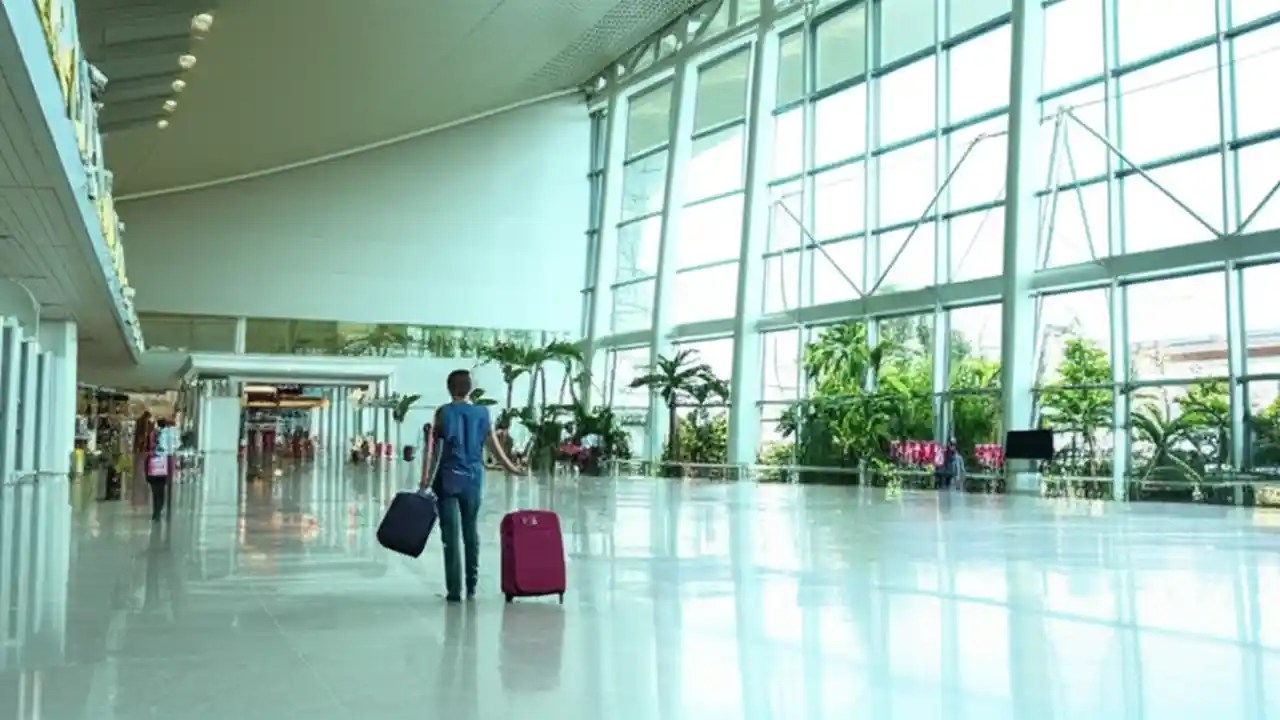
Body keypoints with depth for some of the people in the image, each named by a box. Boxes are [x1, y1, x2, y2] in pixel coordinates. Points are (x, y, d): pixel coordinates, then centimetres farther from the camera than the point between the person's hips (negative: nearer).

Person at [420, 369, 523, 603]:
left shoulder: (443, 413, -5)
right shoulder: (482, 413, 3)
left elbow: (431, 449, -8)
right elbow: (495, 448, 8)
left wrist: (425, 481, -8)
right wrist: (512, 469, 22)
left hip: (448, 480, -3)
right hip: (473, 480, 3)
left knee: (450, 535, 0)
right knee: (471, 531, 16)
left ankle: (454, 590, -1)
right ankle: (471, 586, 21)